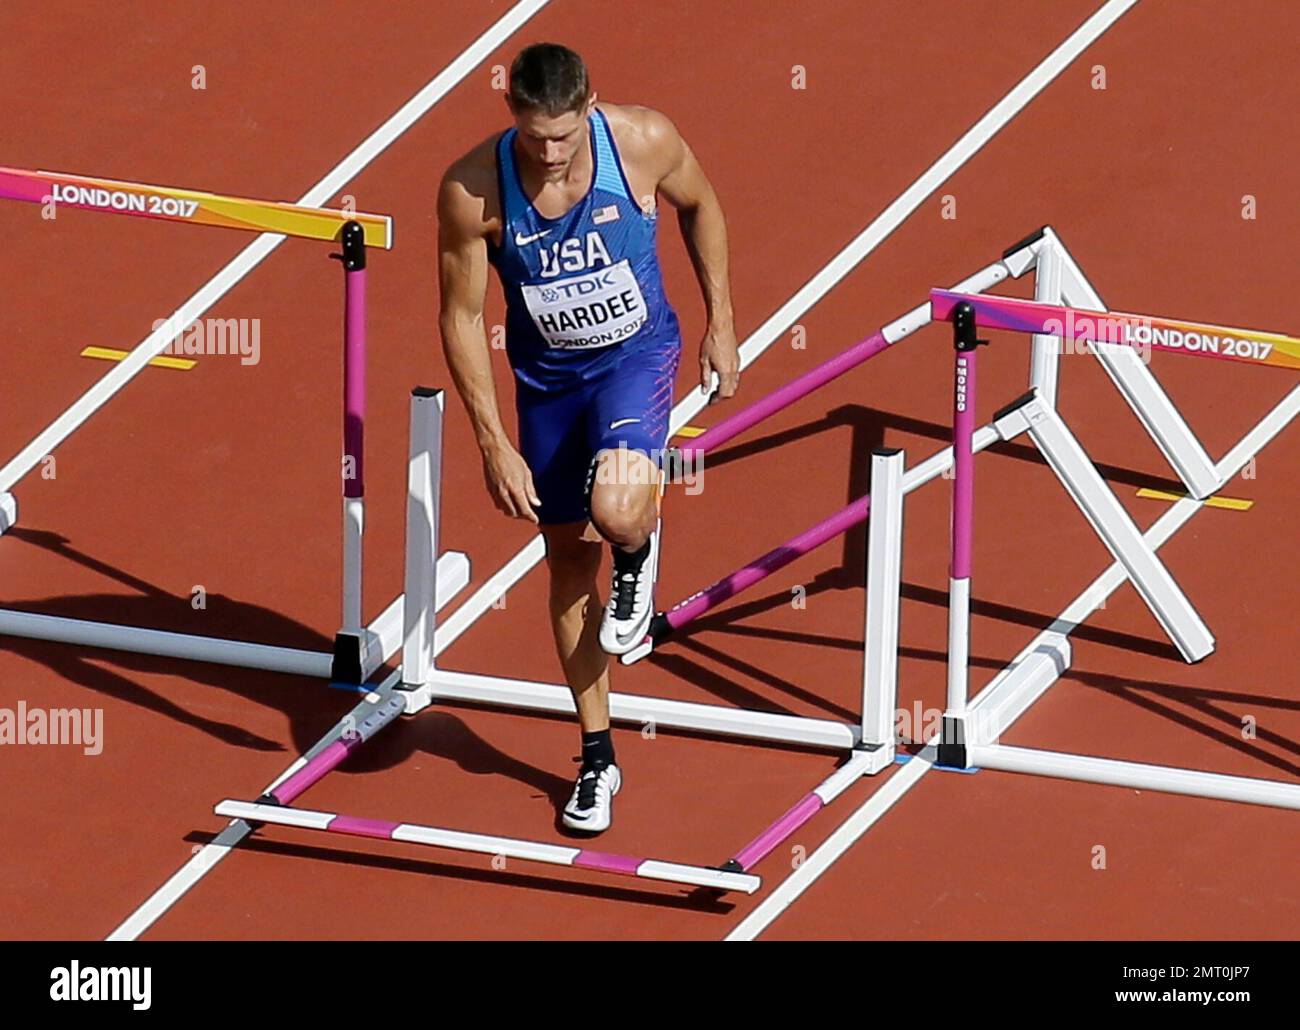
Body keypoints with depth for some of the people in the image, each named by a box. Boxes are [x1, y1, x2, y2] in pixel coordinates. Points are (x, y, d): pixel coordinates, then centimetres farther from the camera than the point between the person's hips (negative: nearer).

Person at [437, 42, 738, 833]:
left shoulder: (644, 142, -23)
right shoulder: (472, 191, -24)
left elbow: (700, 205, 0)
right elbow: (462, 316, -12)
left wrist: (721, 323, 3)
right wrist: (494, 443, -14)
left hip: (637, 353, -2)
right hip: (547, 375, 2)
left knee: (616, 510, -28)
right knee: (569, 557, 10)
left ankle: (640, 552, 12)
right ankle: (598, 759, 25)